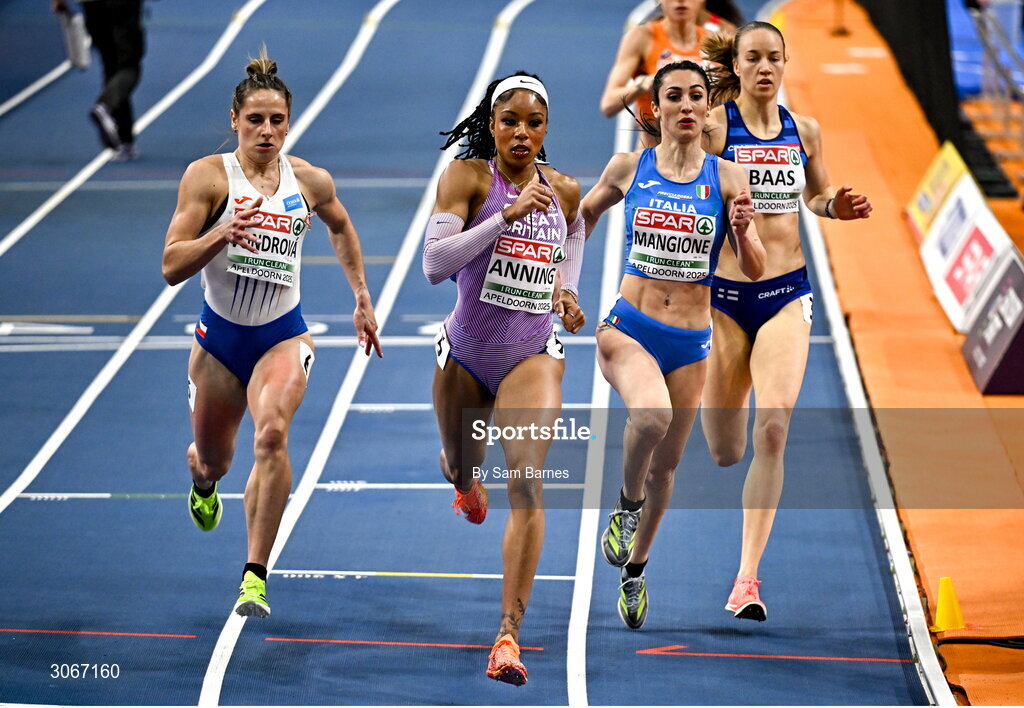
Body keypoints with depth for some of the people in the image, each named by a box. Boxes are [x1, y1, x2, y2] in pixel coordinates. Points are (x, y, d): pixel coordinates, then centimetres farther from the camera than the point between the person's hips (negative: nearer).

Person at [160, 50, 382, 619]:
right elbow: (172, 267, -16)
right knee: (213, 459, 18)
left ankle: (256, 575, -27)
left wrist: (363, 300, 21)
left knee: (272, 432, -29)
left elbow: (342, 227, 23)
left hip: (283, 336, 0)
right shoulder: (208, 176, -10)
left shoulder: (310, 181, -1)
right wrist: (221, 234, -32)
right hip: (220, 337, 0)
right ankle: (204, 480, 61)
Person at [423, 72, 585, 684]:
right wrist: (508, 213, -32)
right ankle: (465, 480, 67)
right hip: (467, 354, 0)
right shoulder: (467, 177, -14)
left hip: (532, 354, 0)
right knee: (462, 468, 24)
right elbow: (434, 263, -27)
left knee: (528, 484, -20)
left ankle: (509, 635, -23)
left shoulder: (565, 191, -2)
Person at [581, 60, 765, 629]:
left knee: (666, 464, 13)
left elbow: (756, 271, -5)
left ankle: (635, 569, 38)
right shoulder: (628, 167, -1)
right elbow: (585, 213, 19)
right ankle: (628, 503, -5)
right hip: (627, 327, -2)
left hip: (690, 342, 2)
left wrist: (742, 231, -24)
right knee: (651, 414, -34)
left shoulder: (727, 178, -2)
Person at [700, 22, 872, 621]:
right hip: (724, 293, -2)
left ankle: (748, 578, -11)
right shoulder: (714, 127, -6)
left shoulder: (804, 130, 6)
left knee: (772, 434, -14)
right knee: (725, 453, 5)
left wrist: (835, 206, 1)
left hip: (787, 294, 2)